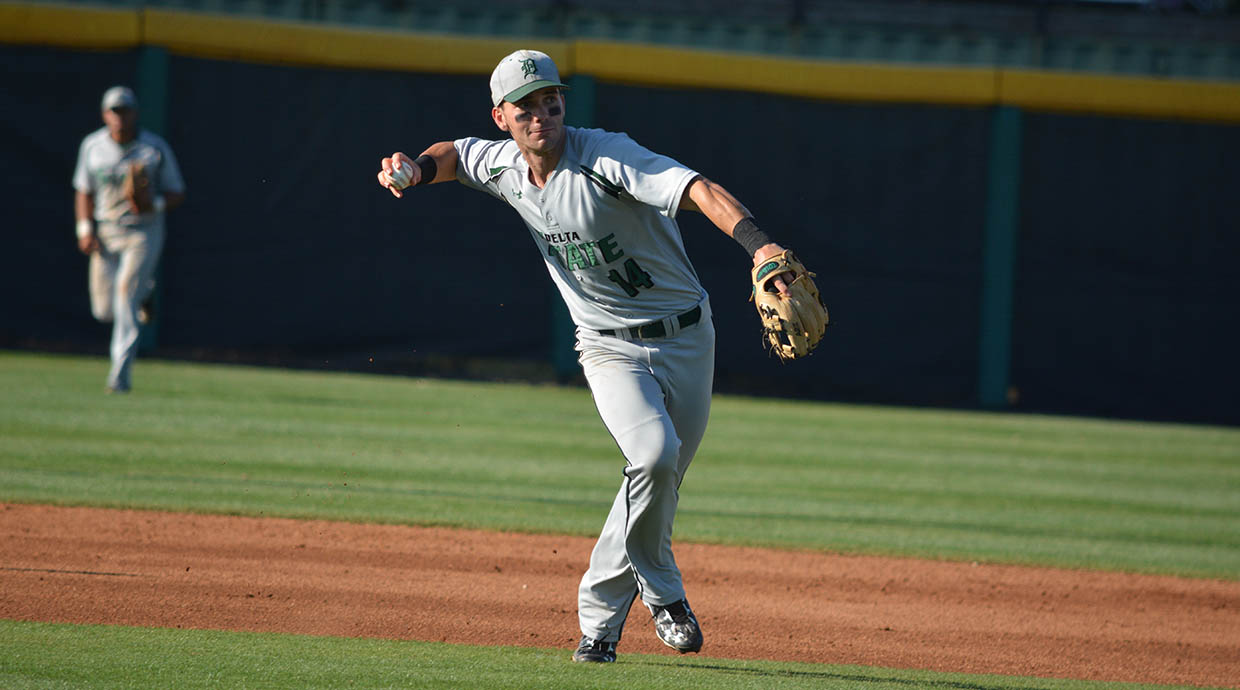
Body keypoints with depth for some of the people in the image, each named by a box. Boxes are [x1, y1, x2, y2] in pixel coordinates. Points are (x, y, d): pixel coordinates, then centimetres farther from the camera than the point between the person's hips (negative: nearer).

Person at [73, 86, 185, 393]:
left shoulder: (156, 149, -8)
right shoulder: (92, 146, 1)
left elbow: (177, 194, -2)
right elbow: (84, 191, 12)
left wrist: (154, 204, -22)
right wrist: (85, 227, -2)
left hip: (143, 233, -4)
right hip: (104, 232, 4)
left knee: (126, 296, -19)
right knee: (105, 309, 5)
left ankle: (120, 375, -19)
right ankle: (144, 291, 40)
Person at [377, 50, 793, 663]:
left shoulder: (606, 157, -21)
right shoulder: (502, 167, -3)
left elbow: (700, 192, -36)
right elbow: (454, 153, 21)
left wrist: (758, 244, -54)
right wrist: (415, 169, -3)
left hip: (685, 338, -1)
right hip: (611, 349, 1)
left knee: (658, 488, 5)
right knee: (653, 454, -25)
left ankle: (600, 612, 25)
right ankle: (659, 585, -2)